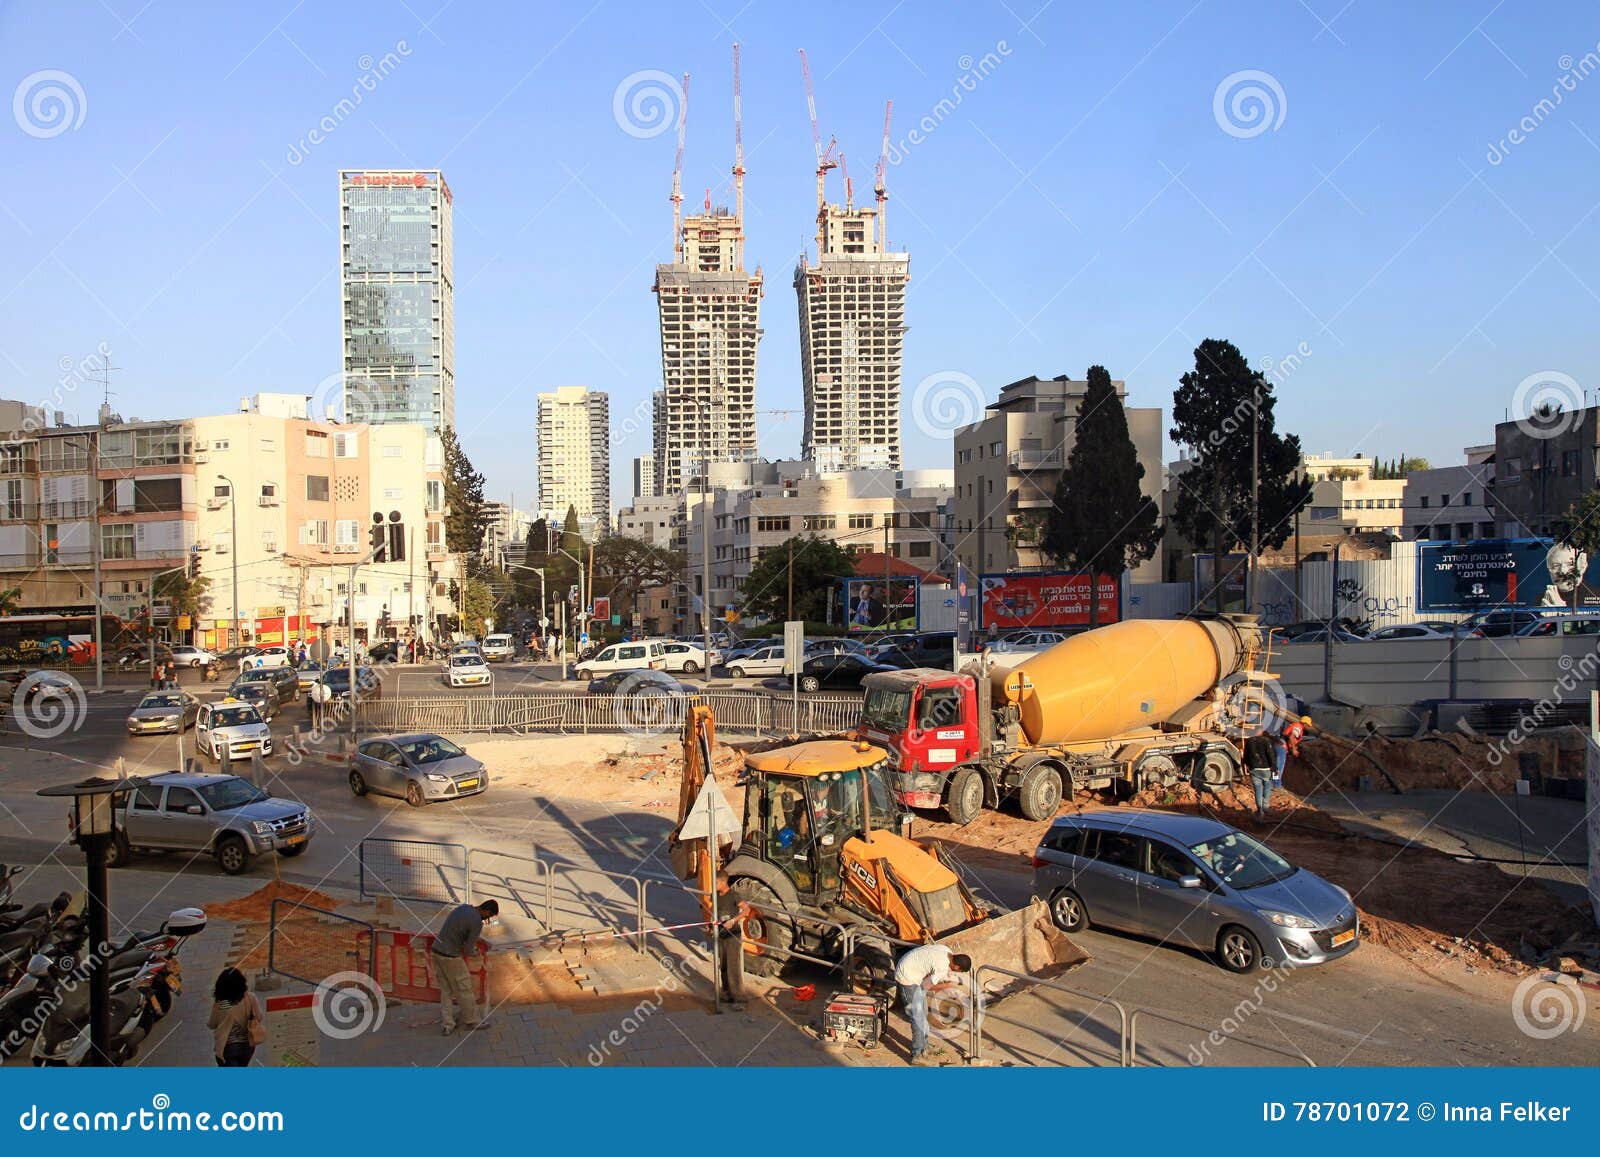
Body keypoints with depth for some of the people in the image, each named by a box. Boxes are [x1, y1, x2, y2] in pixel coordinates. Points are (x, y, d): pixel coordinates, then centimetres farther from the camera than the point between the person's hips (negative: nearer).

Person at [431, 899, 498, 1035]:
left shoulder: (462, 907, 7)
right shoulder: (477, 922, -17)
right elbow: (468, 949, -12)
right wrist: (475, 948, 11)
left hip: (437, 950, 8)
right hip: (451, 957, -8)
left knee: (446, 990, 18)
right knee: (464, 990, 9)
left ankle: (446, 1024, 20)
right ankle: (472, 1021, 23)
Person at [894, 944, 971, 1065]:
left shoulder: (947, 951, -4)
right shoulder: (942, 968, -29)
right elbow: (927, 986, -17)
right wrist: (948, 985, -7)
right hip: (907, 978, -10)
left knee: (923, 1013, 18)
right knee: (917, 1017, -9)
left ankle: (924, 1045, 31)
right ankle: (917, 1055, -5)